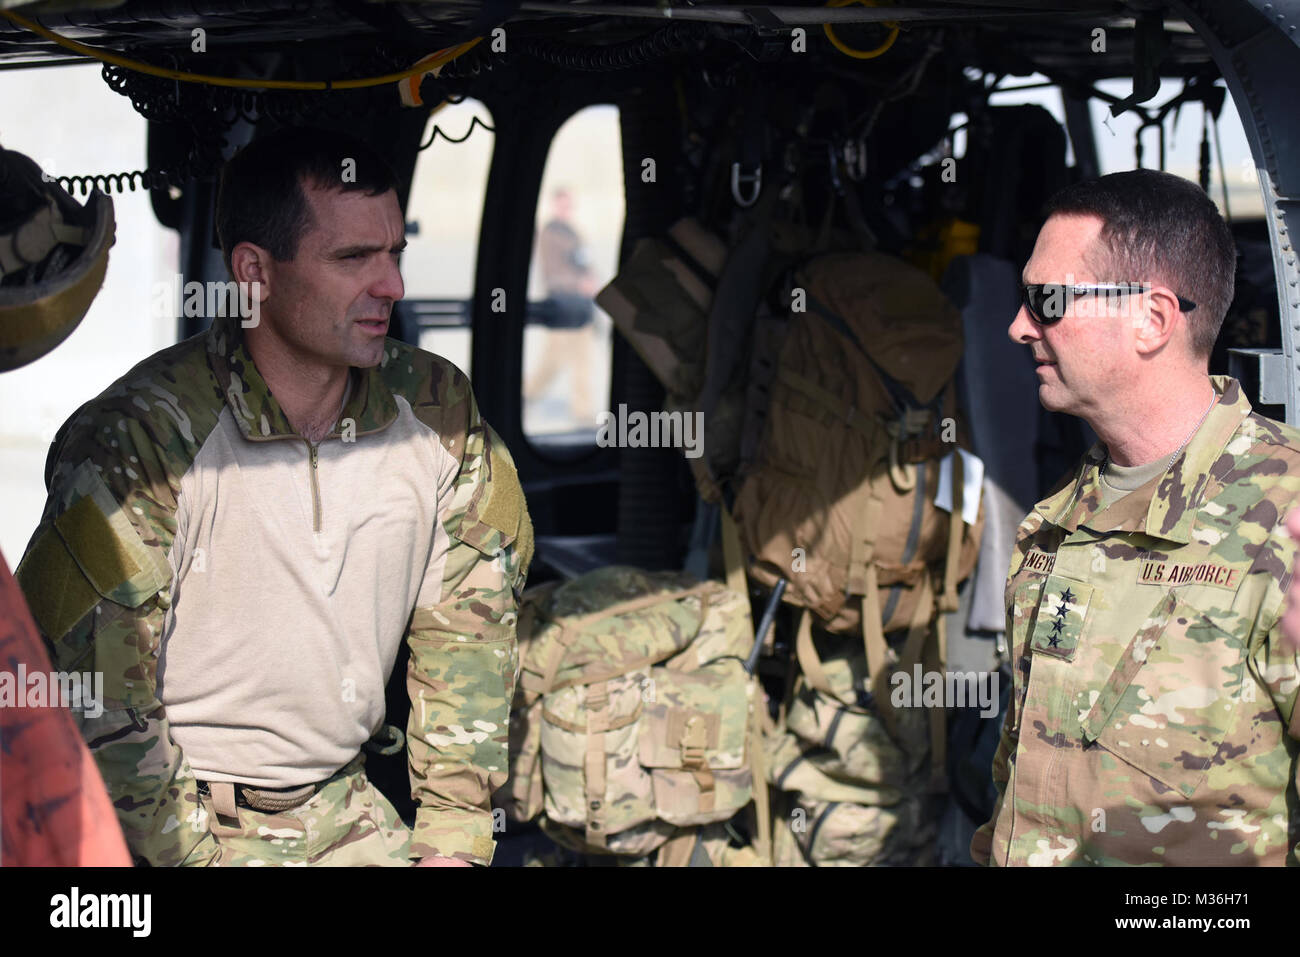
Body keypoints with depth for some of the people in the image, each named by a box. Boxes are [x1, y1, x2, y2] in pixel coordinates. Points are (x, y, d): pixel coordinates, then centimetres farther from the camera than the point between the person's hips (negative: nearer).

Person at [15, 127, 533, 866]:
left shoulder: (439, 412, -1)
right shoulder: (136, 441, -16)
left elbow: (468, 634, 8)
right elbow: (96, 703, -14)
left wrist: (454, 840, 2)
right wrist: (193, 855, -17)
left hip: (344, 807, 5)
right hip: (179, 821, -5)